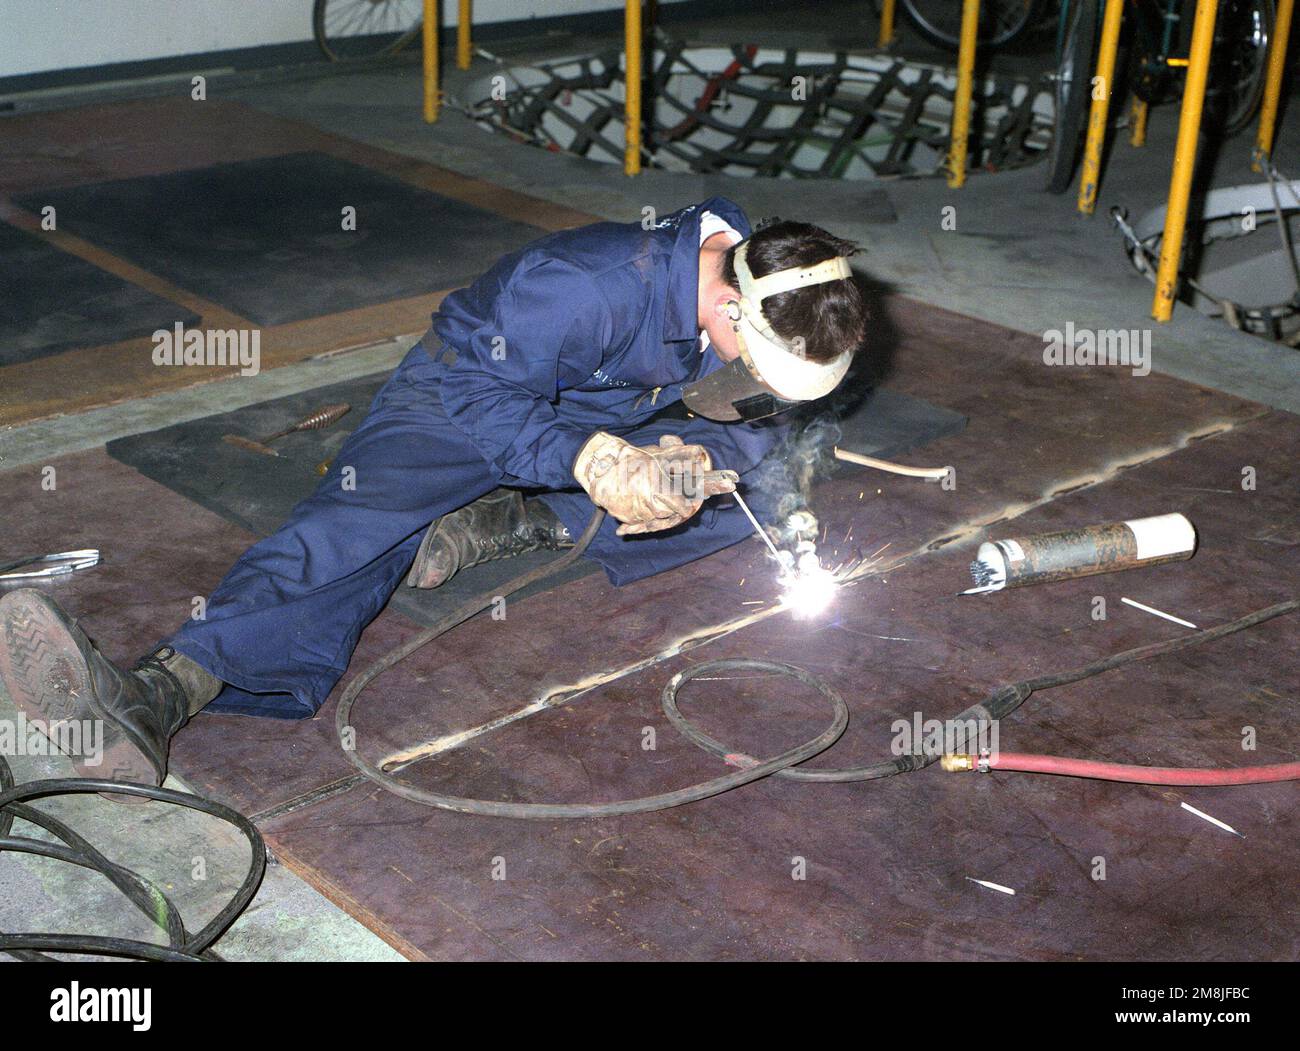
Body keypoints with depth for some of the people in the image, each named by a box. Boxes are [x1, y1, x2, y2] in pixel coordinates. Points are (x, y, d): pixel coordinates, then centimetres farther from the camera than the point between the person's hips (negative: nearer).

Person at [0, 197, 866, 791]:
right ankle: (155, 698, -51)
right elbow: (482, 395, -31)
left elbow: (759, 418, -2)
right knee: (354, 527, -30)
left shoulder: (769, 316, -16)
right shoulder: (586, 285, -34)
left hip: (616, 422, 6)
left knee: (741, 491, -19)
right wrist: (598, 467, -45)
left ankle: (504, 528, -21)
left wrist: (696, 459, -26)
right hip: (471, 395, -5)